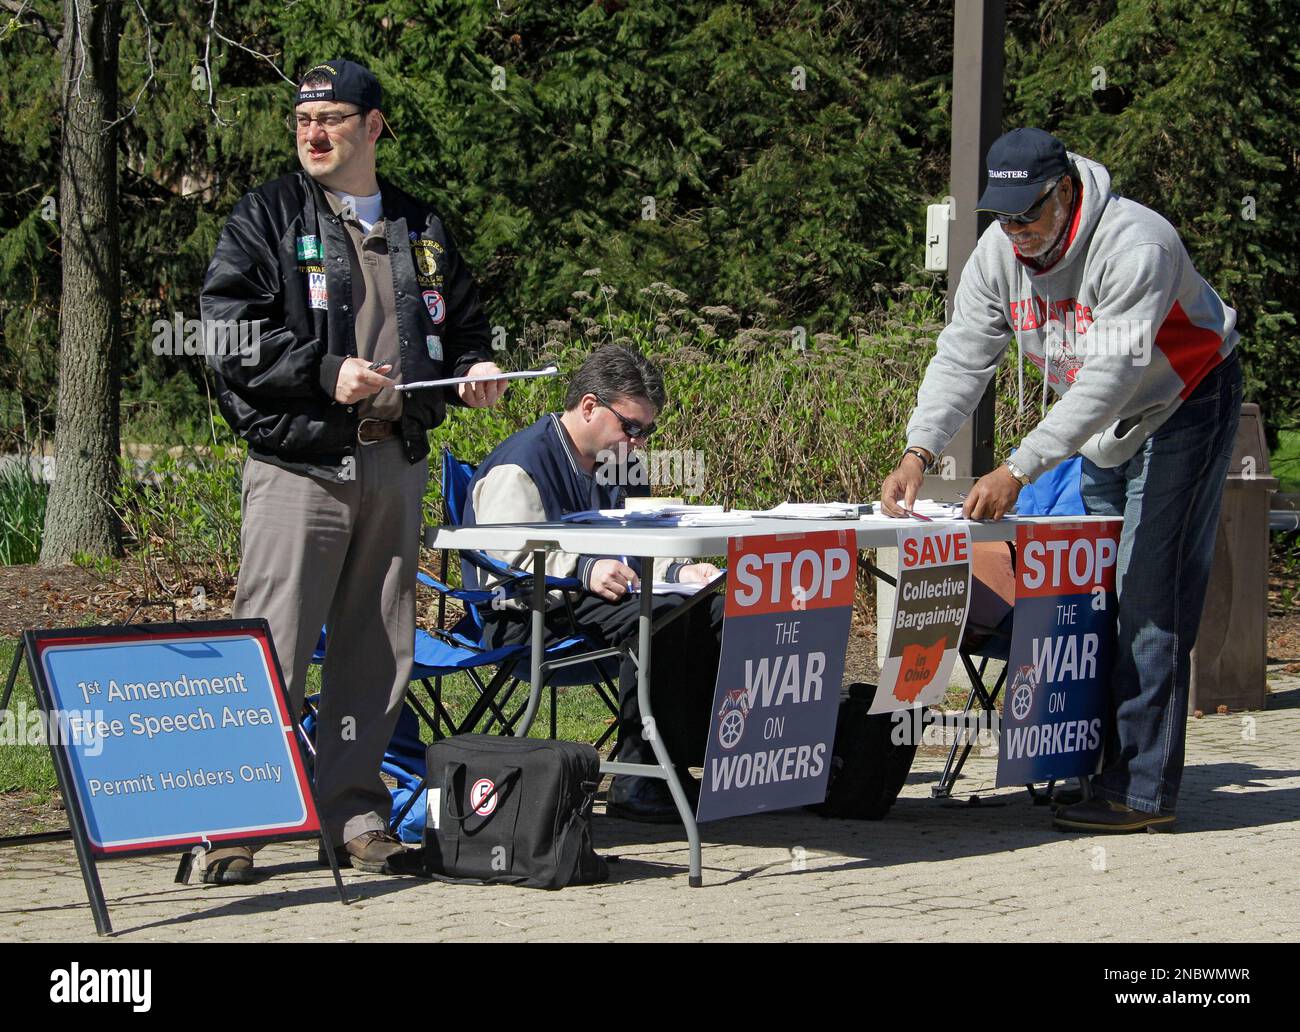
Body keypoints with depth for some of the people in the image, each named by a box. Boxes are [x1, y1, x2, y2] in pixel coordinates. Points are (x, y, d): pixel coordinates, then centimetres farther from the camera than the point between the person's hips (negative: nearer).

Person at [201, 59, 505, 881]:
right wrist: (326, 373, -17)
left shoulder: (422, 230, 17)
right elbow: (227, 335, -7)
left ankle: (354, 813, 16)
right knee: (271, 650, -9)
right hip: (300, 465, -5)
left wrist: (474, 368, 4)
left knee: (378, 654, 8)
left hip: (396, 464, 5)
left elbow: (461, 325, 27)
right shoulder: (267, 219, 2)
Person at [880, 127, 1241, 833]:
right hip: (1104, 430, 8)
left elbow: (1110, 375, -38)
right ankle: (1088, 766, 10)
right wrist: (917, 453, -25)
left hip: (1184, 410, -8)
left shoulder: (1132, 244, -32)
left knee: (1149, 600, -15)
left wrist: (1019, 470, -43)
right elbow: (961, 357, -9)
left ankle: (1142, 790, -17)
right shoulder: (999, 252, -9)